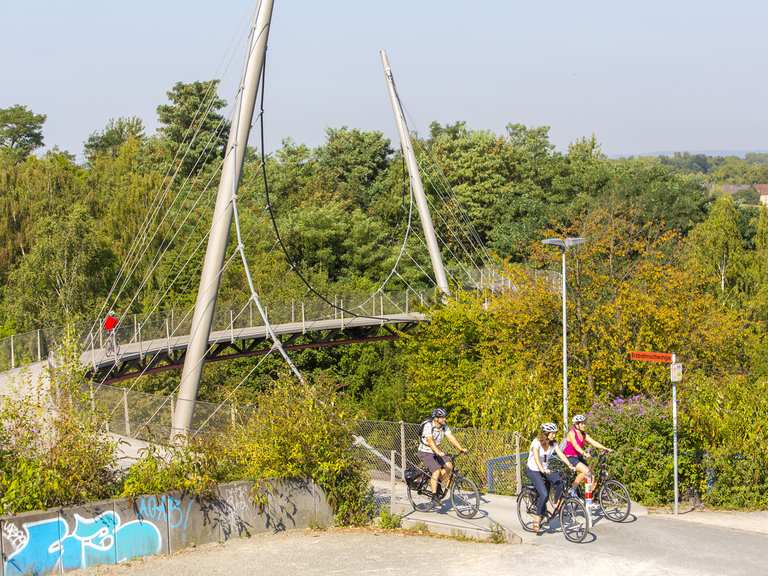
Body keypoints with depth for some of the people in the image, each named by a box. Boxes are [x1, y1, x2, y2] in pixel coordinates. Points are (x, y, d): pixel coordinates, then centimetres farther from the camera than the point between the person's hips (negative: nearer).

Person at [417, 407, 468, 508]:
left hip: (436, 452, 7)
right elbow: (430, 441, -37)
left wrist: (461, 449, -22)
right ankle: (434, 497, -16)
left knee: (449, 465, -14)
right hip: (425, 452, -7)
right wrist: (438, 452, -51)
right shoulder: (428, 426, -24)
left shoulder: (444, 426, -2)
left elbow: (451, 437, -8)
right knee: (436, 470, -24)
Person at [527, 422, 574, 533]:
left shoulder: (554, 443, -2)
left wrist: (570, 465, -28)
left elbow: (561, 455, -12)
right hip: (533, 471, -6)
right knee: (544, 494, -22)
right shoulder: (537, 442, -20)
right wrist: (542, 470, -49)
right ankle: (537, 519, -8)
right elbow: (536, 458, -33)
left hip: (545, 470, 6)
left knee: (559, 481, -24)